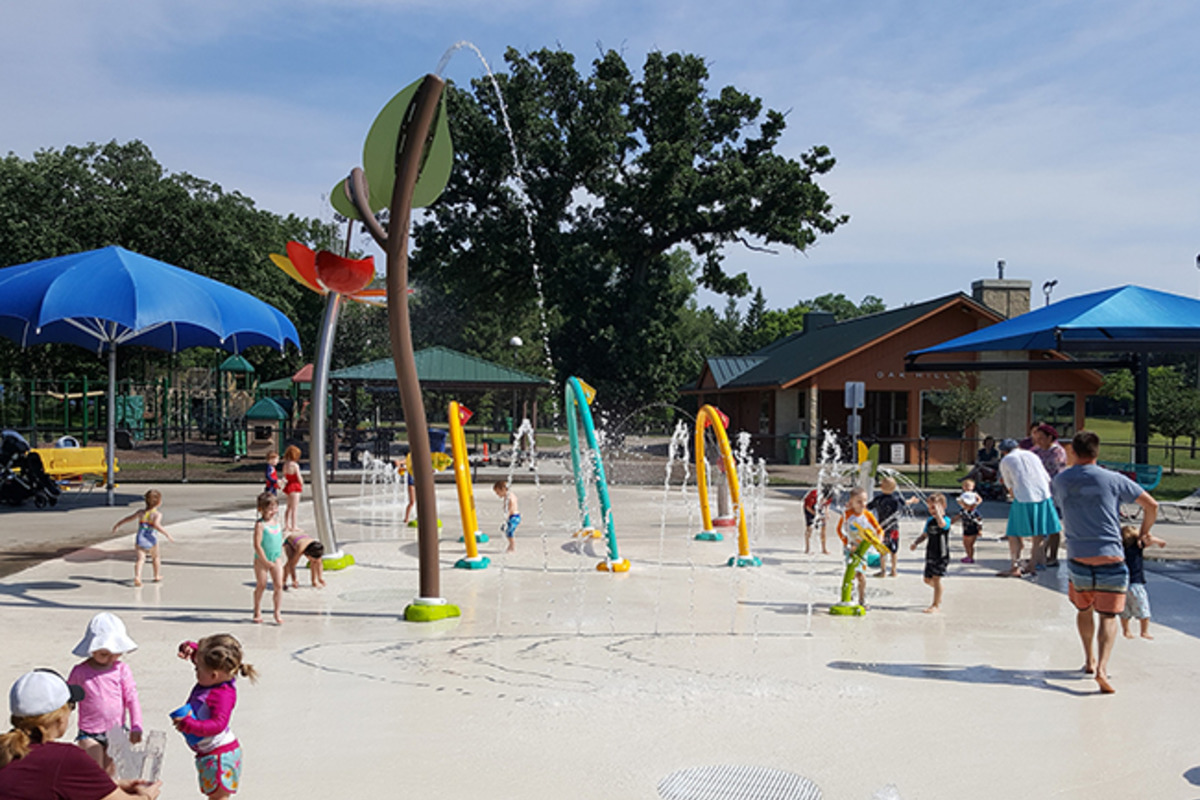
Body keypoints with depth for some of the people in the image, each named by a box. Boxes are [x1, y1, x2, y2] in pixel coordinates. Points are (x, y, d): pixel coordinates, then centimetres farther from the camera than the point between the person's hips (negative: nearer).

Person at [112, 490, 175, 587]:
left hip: (139, 540, 3)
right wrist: (167, 534, -26)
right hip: (151, 541, -3)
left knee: (139, 559, -4)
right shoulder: (157, 514, -8)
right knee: (155, 557, 21)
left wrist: (117, 525, 33)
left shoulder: (141, 512, 8)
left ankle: (137, 576, -28)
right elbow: (156, 525, -27)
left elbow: (128, 518, 19)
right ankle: (157, 576, 35)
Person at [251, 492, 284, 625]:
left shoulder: (276, 521, 6)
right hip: (262, 560, -5)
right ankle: (257, 611, 25)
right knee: (261, 586, 7)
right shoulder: (260, 524, -15)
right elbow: (257, 545, -18)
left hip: (276, 559, 5)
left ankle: (277, 612, 4)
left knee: (278, 585, -3)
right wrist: (266, 561, -17)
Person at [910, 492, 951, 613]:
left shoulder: (946, 520, -13)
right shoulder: (929, 520, 9)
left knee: (936, 578, -8)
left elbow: (941, 523, -39)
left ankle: (936, 605, 1)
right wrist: (916, 542, 1)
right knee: (928, 580, 11)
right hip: (930, 555, 7)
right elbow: (924, 535, 18)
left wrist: (937, 510, -32)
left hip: (941, 555, -7)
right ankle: (939, 591, 41)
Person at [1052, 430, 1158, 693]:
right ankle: (1102, 668, -11)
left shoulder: (1061, 480, 3)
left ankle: (1090, 659, 32)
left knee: (1084, 610, 23)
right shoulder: (1113, 479, -4)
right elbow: (1151, 505, 1)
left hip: (1078, 560, 2)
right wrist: (1144, 534, 18)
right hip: (1110, 559, -2)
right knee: (1108, 616, 4)